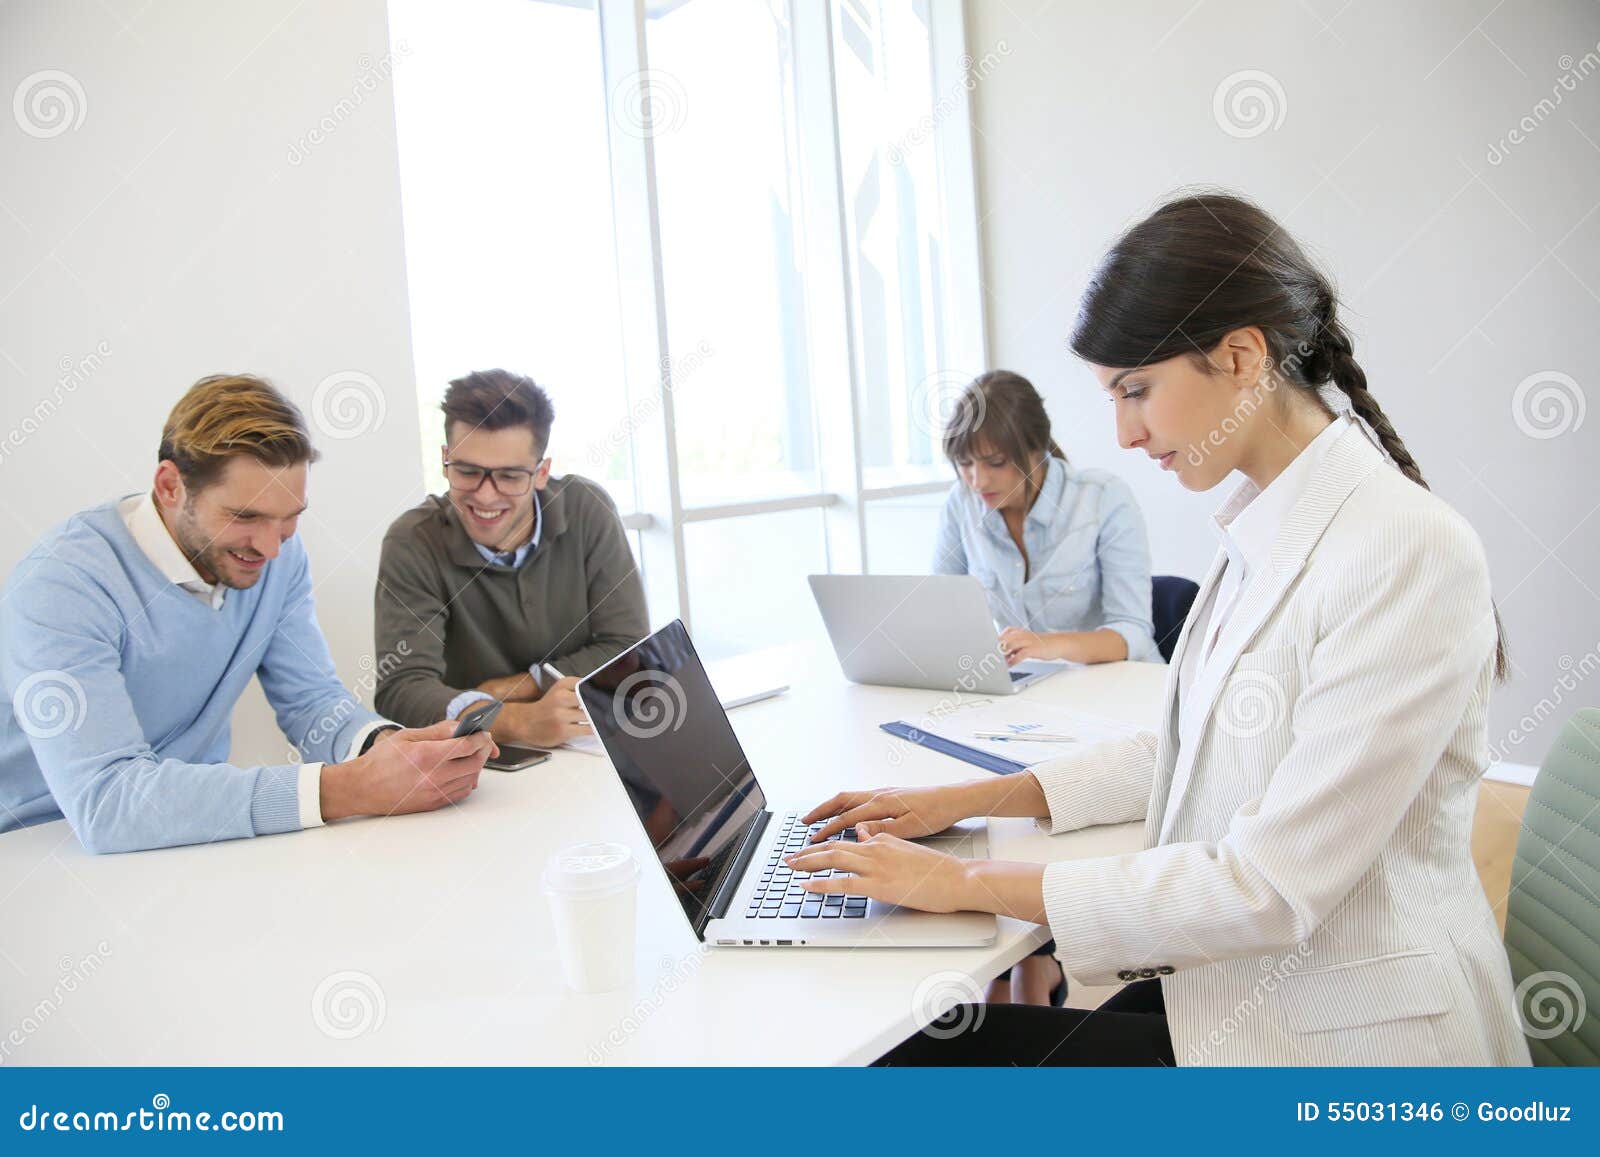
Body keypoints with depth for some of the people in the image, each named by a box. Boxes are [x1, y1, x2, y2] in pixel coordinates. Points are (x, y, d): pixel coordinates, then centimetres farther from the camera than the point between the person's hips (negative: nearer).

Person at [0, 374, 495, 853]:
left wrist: (387, 743, -25)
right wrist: (346, 790, -38)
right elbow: (103, 800, -32)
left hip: (191, 833, 4)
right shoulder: (61, 581, -23)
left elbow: (311, 701, -1)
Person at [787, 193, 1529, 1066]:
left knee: (928, 1051, -12)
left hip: (1341, 1032, -7)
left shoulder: (1406, 554, -22)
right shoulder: (1260, 533, 6)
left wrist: (971, 882, -20)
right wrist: (971, 800, 5)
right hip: (1238, 977, 7)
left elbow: (1272, 888, -24)